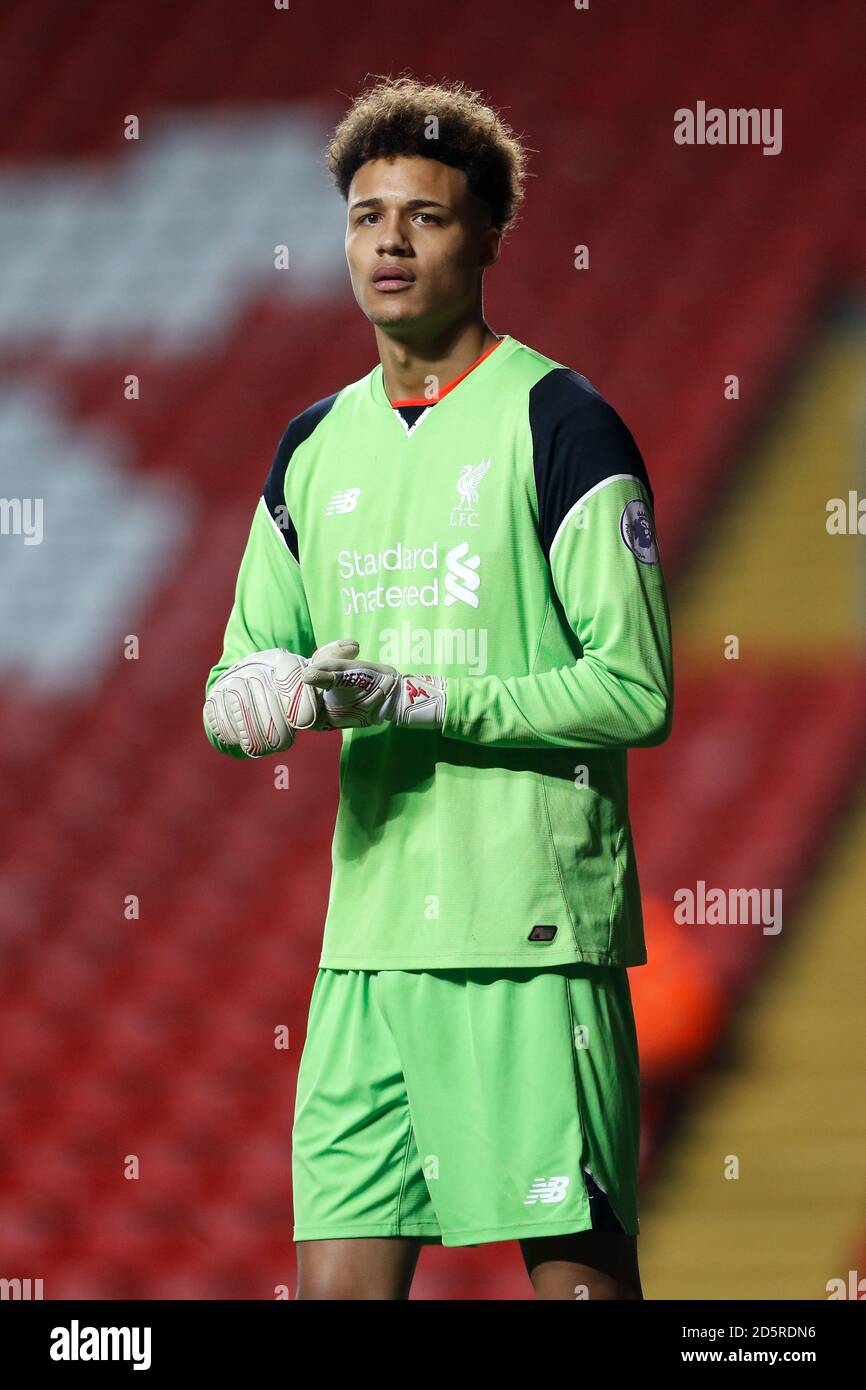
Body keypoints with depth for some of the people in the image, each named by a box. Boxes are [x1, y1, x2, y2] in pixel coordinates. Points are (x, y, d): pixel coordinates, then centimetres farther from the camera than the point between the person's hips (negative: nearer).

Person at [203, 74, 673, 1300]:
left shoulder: (560, 424, -4)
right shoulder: (316, 450, 16)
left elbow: (636, 690, -9)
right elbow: (240, 674, 21)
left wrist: (420, 698, -15)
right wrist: (255, 701, -4)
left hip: (535, 926, -6)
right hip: (368, 933, 6)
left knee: (577, 1268, -5)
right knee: (338, 1277, 4)